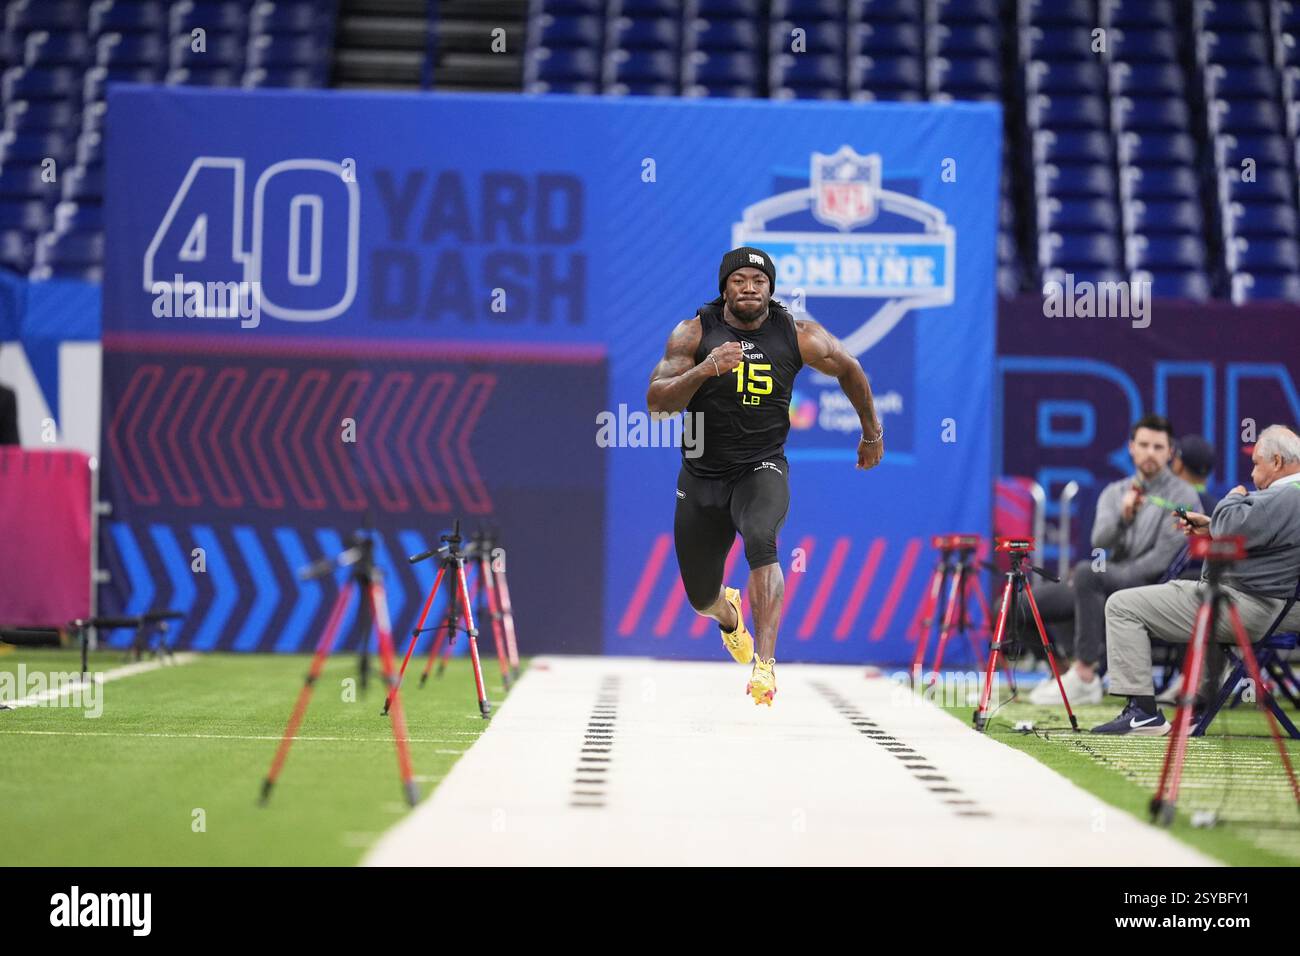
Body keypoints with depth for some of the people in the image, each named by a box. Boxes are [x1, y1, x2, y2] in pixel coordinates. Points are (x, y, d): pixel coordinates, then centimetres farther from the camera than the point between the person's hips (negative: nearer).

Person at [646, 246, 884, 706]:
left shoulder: (799, 336, -7)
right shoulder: (694, 333, -8)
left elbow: (849, 369, 12)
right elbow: (657, 402, -16)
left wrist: (872, 433, 22)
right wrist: (704, 370, -32)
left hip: (762, 469, -2)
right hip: (702, 477, 2)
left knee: (761, 540, -35)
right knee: (700, 599, 12)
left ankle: (765, 664, -39)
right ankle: (729, 614, 52)